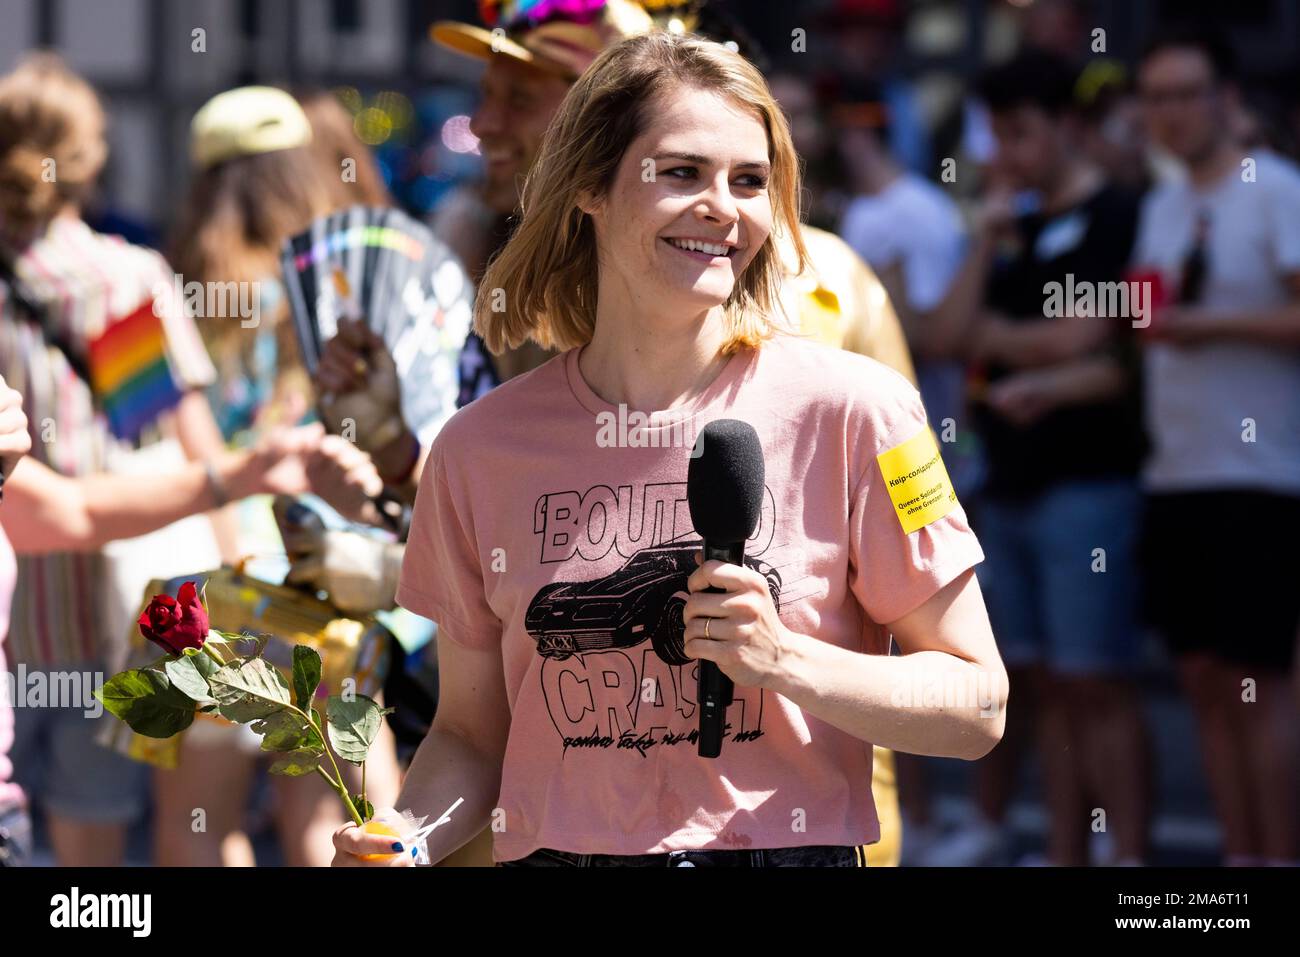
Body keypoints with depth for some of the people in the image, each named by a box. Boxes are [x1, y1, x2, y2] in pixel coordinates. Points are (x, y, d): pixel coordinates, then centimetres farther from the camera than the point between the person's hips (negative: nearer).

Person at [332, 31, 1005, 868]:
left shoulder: (852, 412, -5)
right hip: (553, 849, 2)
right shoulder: (479, 449, 2)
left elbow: (978, 708, -3)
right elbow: (473, 731, 10)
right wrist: (399, 841, -9)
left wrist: (785, 663, -16)